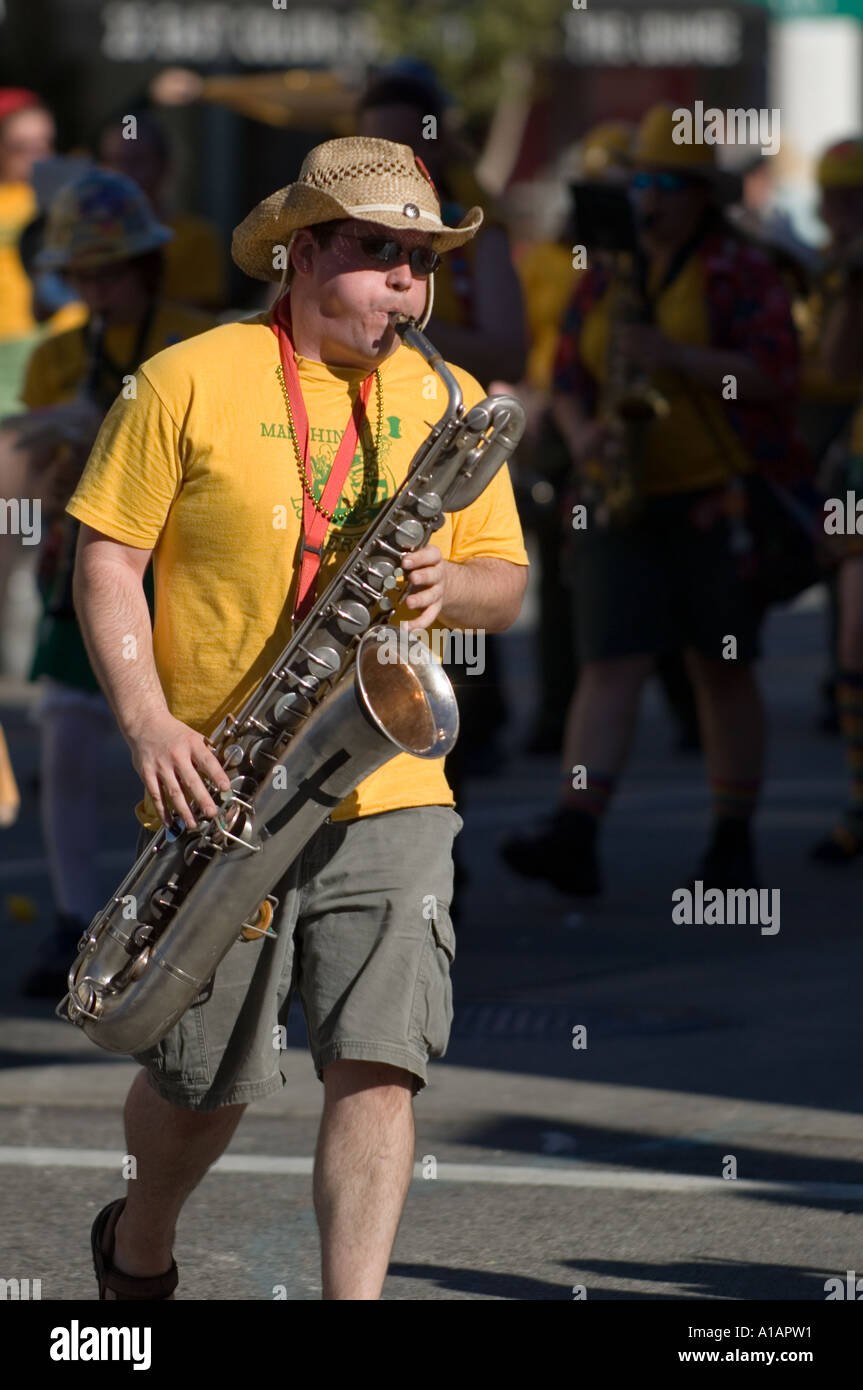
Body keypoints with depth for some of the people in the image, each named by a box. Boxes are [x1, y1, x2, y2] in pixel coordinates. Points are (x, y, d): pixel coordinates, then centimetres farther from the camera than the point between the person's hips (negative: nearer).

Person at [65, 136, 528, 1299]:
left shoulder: (452, 404, 11)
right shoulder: (188, 383, -2)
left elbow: (507, 583, 14)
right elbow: (106, 558, -2)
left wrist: (447, 585, -10)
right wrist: (148, 723, -14)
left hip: (389, 796, 2)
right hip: (219, 796, -2)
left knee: (379, 1068, -12)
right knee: (207, 1083, 7)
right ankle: (139, 1248, 38)